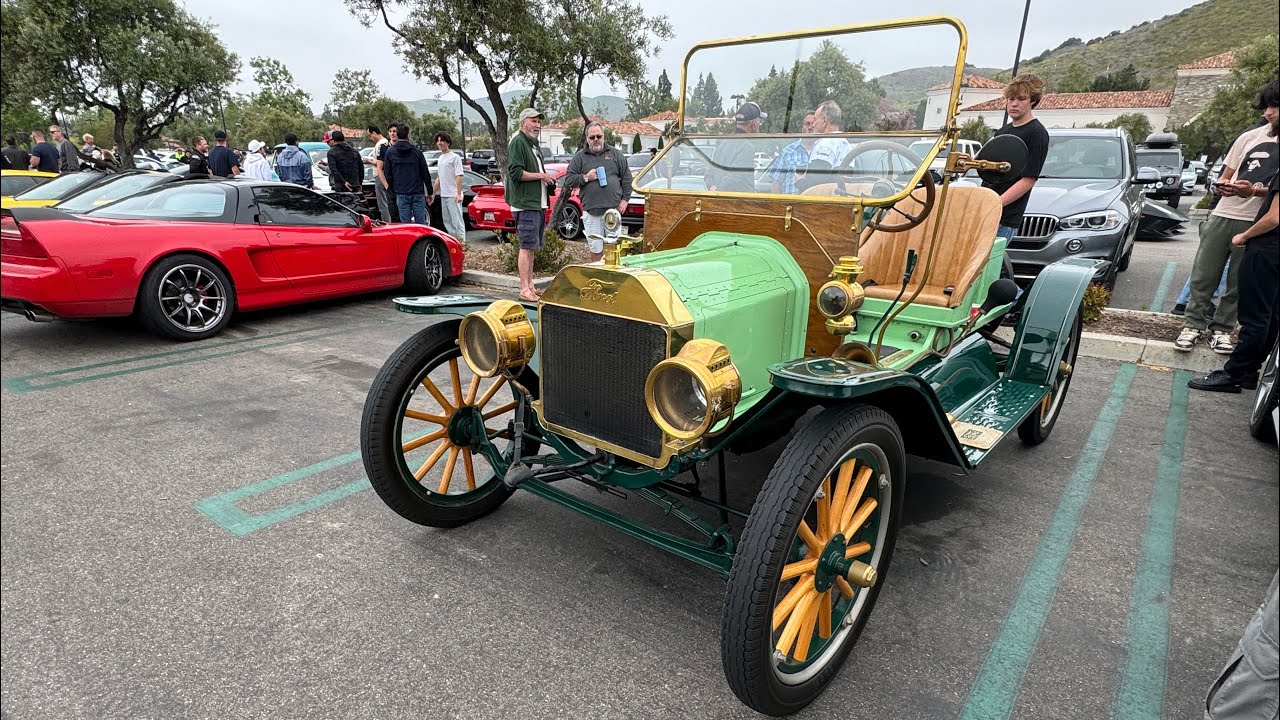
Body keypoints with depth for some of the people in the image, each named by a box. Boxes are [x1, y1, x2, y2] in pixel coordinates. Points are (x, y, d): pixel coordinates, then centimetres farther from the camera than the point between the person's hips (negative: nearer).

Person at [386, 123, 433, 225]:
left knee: (405, 223, 3)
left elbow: (388, 174, 4)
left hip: (401, 194, 1)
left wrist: (392, 190, 16)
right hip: (418, 193, 0)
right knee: (421, 223, 2)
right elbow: (425, 173, 2)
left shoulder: (390, 152, 2)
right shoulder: (417, 151, 0)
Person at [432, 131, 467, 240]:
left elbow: (459, 176, -13)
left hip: (453, 195, -9)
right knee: (447, 221, 12)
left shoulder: (455, 157, -6)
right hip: (443, 195, 9)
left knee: (457, 221, -9)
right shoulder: (440, 159, 18)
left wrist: (458, 194, -22)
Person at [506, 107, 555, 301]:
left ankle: (530, 286, 19)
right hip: (525, 204, -10)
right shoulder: (517, 142, -9)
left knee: (532, 247, 12)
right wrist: (541, 176, -14)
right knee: (527, 247, -10)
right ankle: (525, 290, -7)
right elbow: (516, 172, -19)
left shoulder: (533, 144, 22)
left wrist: (548, 180, 12)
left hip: (538, 203, 10)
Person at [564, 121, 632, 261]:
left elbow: (626, 176, 11)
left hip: (613, 208, 1)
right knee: (596, 249, 3)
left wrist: (625, 199, 3)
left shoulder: (614, 153, 10)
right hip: (591, 211, -1)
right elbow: (568, 181, 4)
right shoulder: (579, 157, 7)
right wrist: (585, 178, -10)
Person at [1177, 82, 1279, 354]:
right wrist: (1221, 187, -8)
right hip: (1223, 216, 2)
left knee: (1239, 283, 3)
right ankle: (1193, 325, 7)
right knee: (1203, 276, 0)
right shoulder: (1249, 137, 12)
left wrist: (1253, 191, -20)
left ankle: (1221, 330, 11)